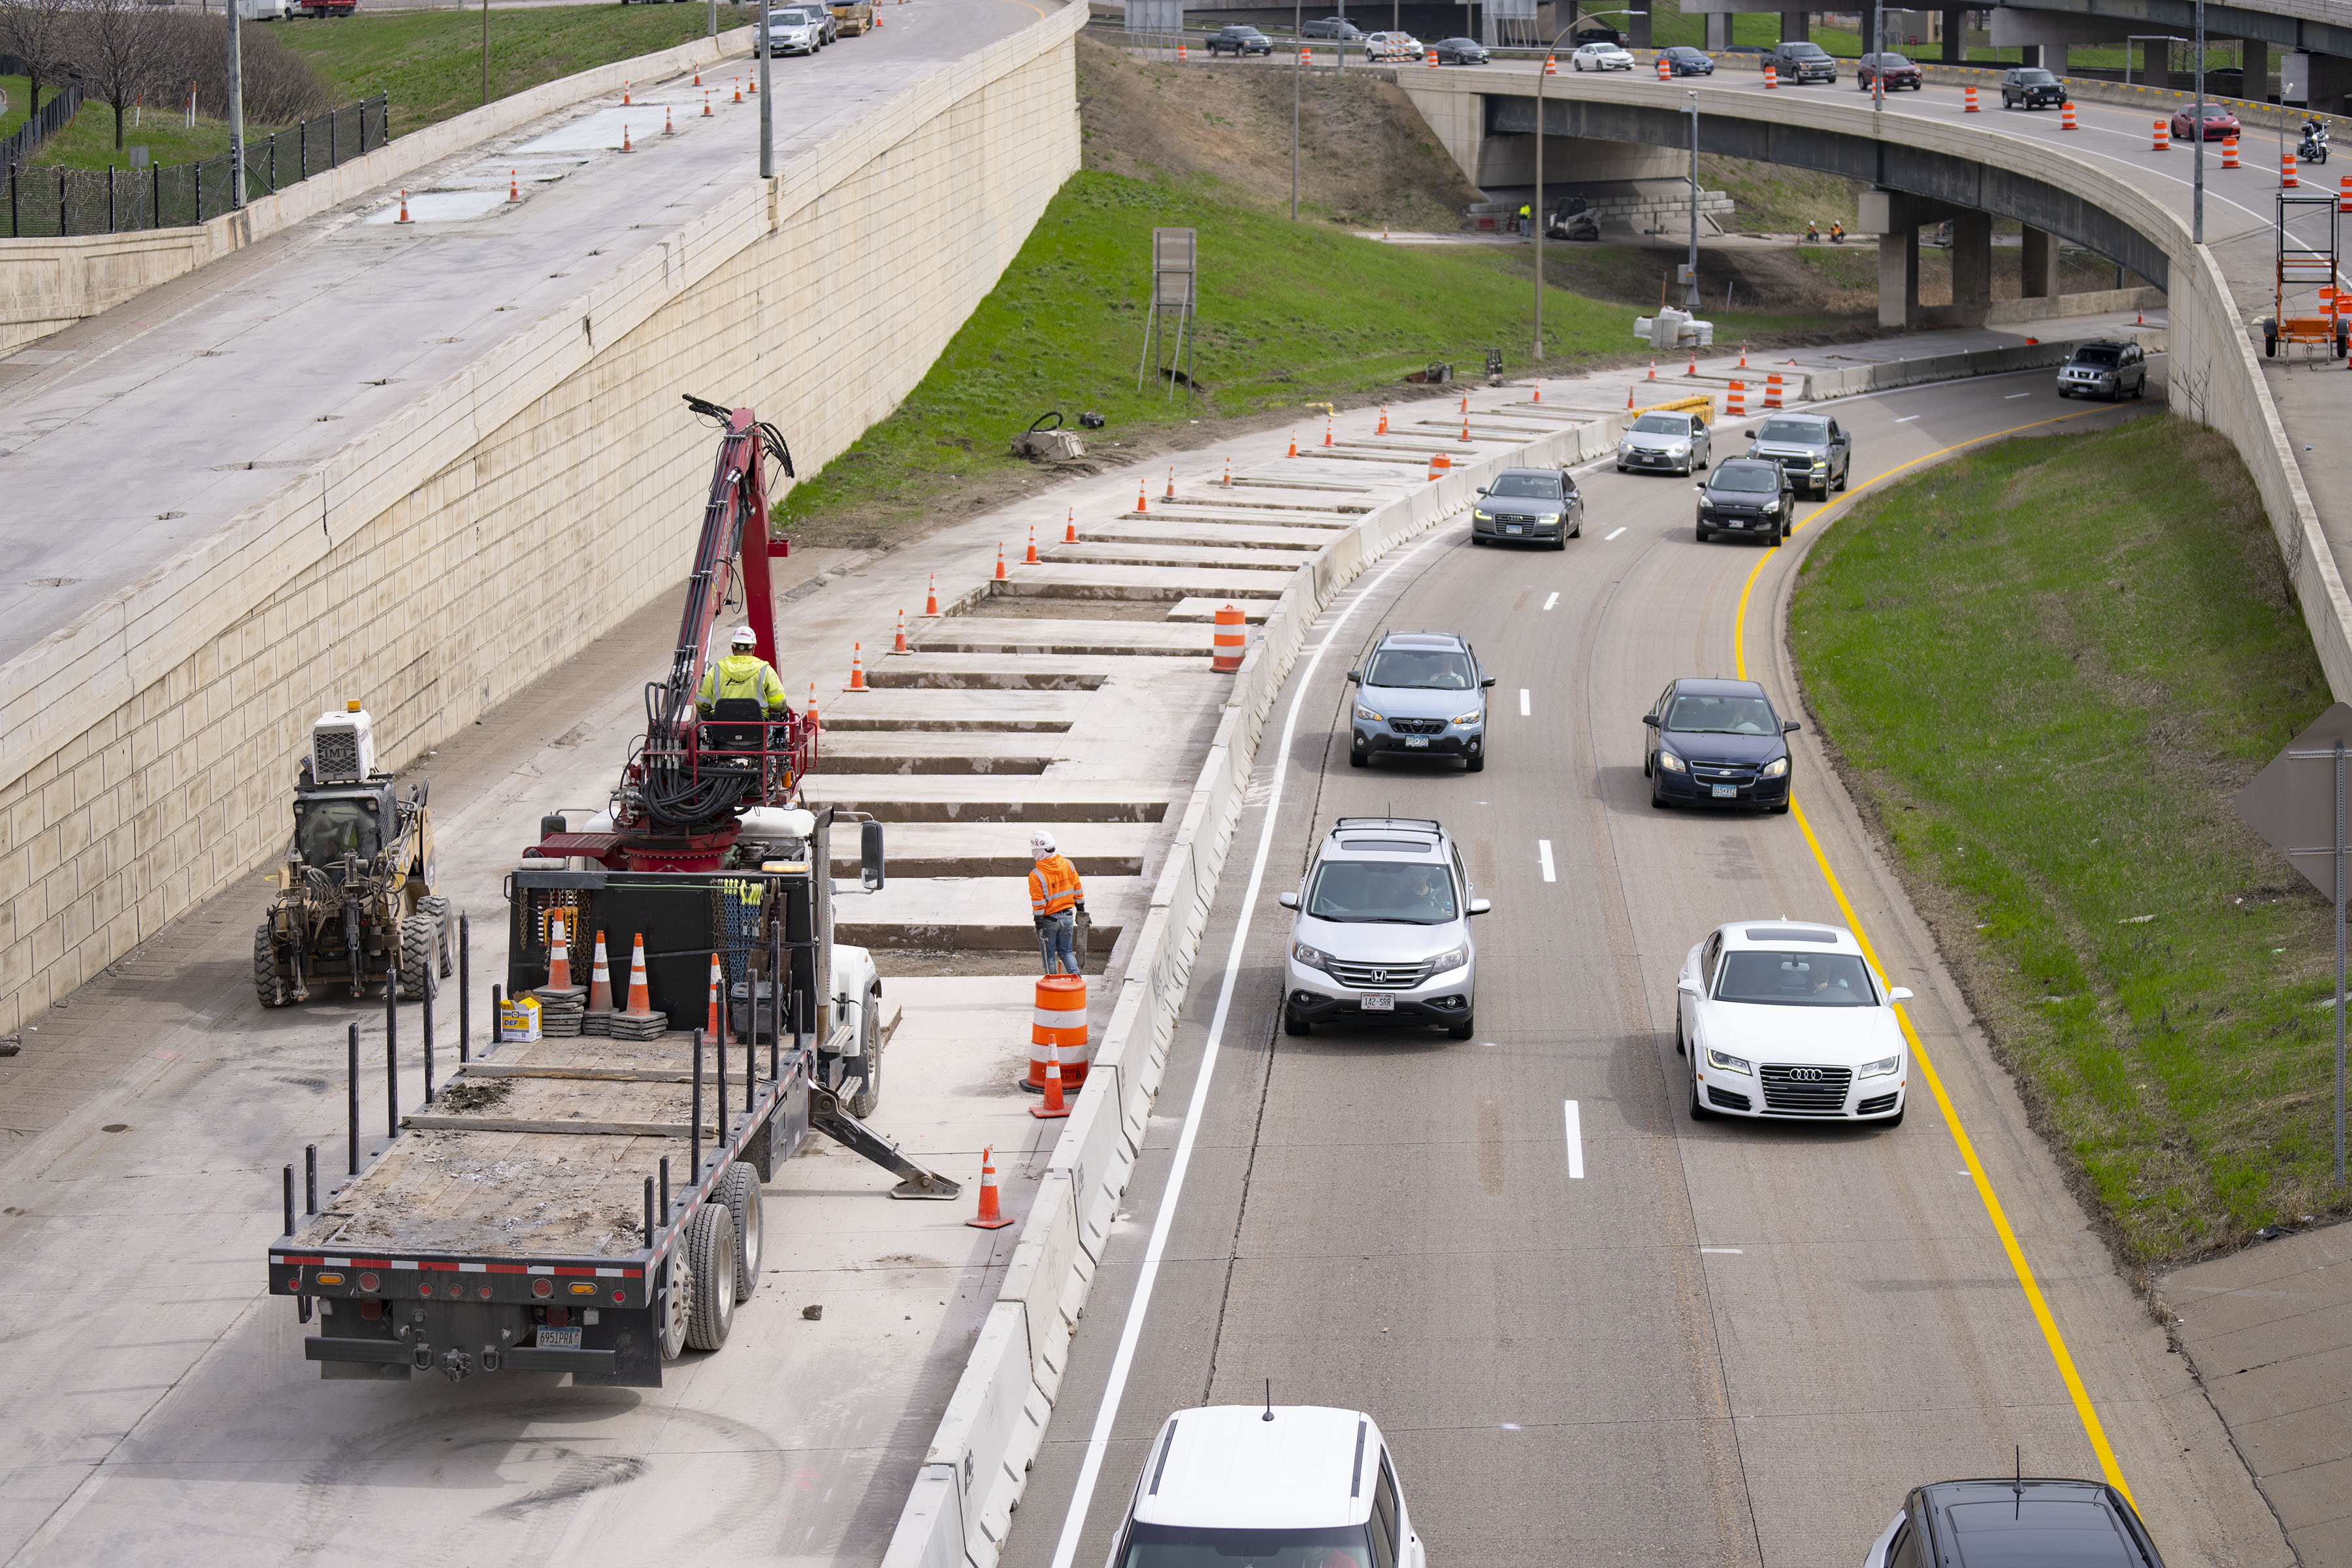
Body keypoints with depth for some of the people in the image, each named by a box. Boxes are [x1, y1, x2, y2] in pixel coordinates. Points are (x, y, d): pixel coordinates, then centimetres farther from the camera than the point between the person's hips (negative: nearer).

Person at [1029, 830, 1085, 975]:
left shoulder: (1036, 876, -20)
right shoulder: (1067, 865, -4)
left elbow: (1038, 904, -17)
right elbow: (1078, 890, 6)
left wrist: (1039, 923, -9)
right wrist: (1081, 909, 19)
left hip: (1049, 920, -5)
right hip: (1067, 917, 5)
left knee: (1049, 956, 10)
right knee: (1066, 952, 16)